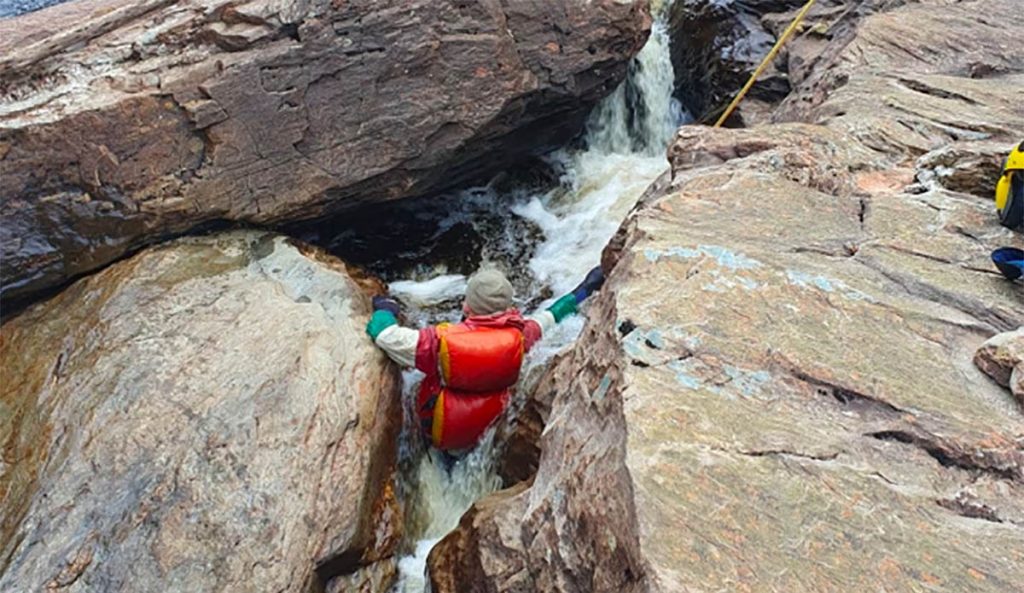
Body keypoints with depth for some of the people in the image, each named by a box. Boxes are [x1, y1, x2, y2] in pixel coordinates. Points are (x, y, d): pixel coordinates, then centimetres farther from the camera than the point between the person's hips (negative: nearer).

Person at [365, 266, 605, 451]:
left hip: (443, 437, -3)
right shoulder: (518, 335, -20)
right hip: (491, 433, 3)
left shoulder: (442, 340, -31)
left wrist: (385, 308, -3)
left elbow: (384, 334, -26)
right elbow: (547, 318, -1)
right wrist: (584, 289, 15)